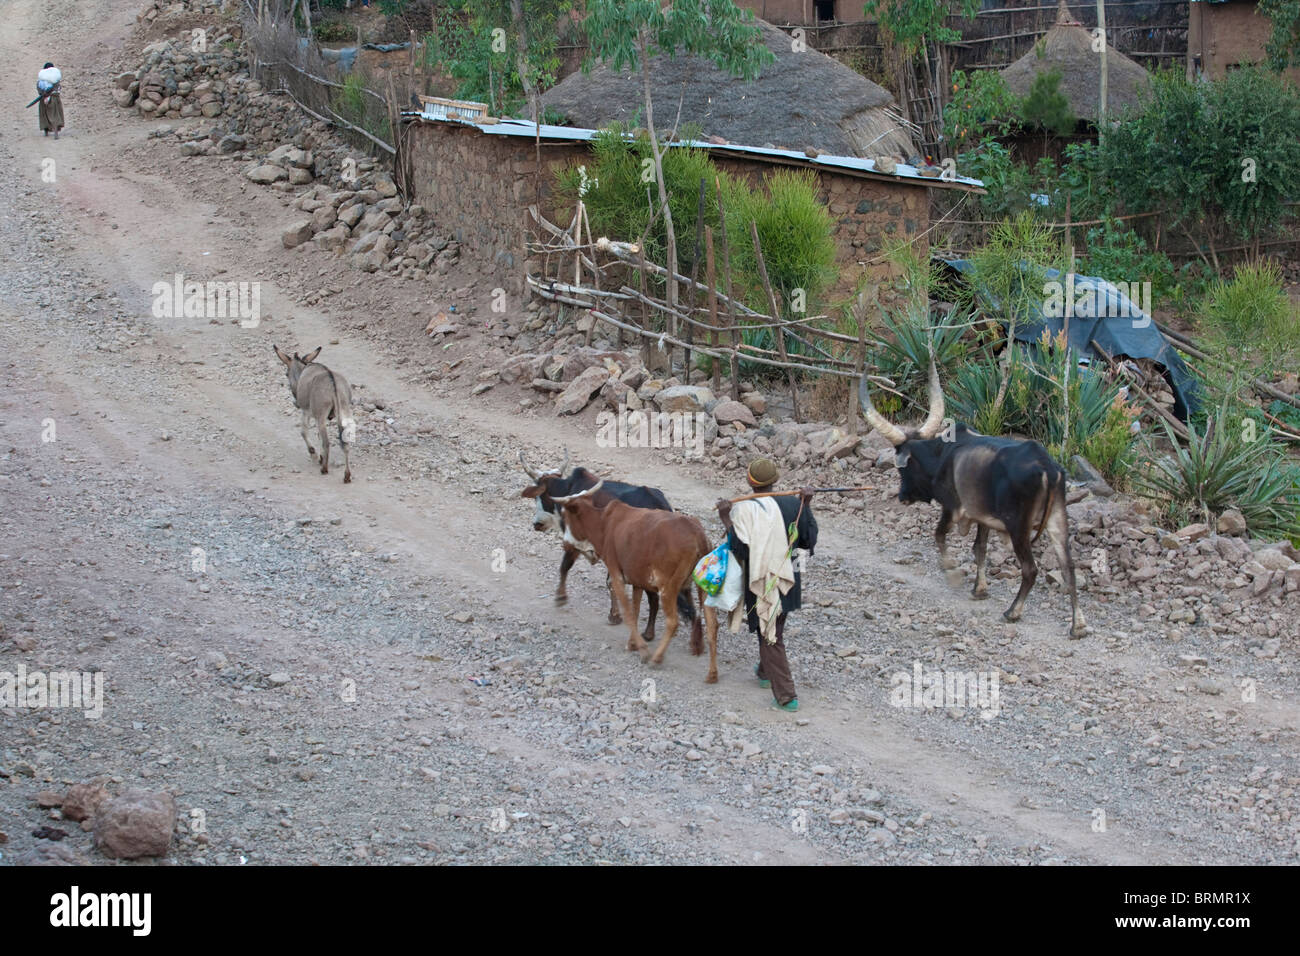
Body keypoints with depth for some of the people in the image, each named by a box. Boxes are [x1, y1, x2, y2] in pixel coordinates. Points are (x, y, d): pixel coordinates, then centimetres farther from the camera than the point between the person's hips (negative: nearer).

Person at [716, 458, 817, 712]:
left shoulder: (744, 509, -20)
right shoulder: (793, 505, -6)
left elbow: (741, 549, -24)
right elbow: (809, 541, 3)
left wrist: (727, 521, -19)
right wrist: (807, 507, 5)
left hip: (761, 583, -5)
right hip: (787, 581, 5)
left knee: (770, 637, 4)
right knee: (774, 631, 28)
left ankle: (786, 695, 1)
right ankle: (765, 673, 50)